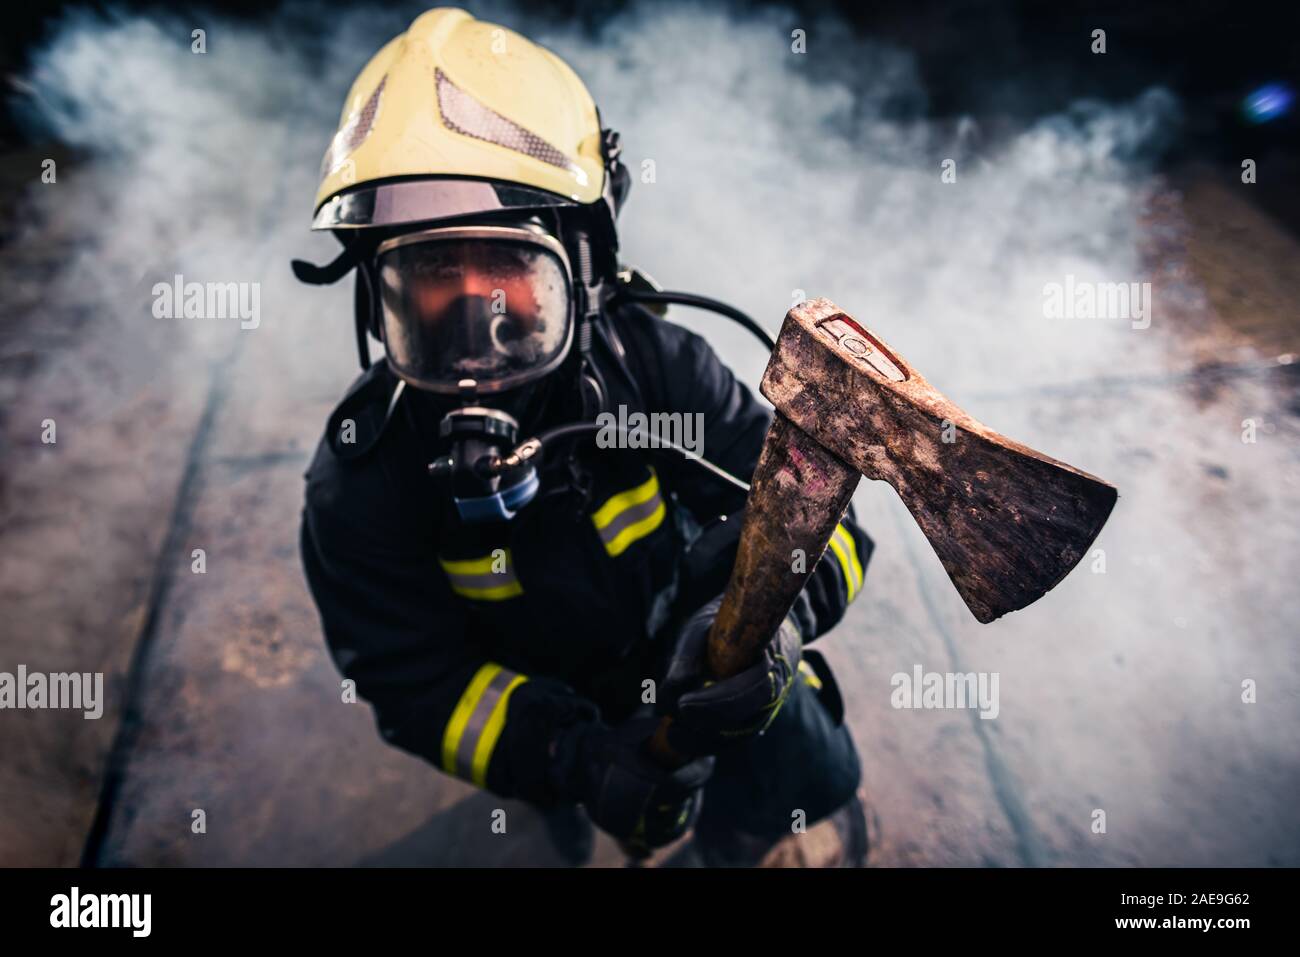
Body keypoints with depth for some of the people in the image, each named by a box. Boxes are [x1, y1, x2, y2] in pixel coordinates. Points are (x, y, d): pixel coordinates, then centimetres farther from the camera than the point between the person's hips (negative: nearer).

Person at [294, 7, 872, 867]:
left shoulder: (654, 362, -23)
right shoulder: (358, 484, -20)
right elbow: (419, 683, -17)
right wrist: (570, 760, -32)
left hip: (719, 685, 0)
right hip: (563, 716, 1)